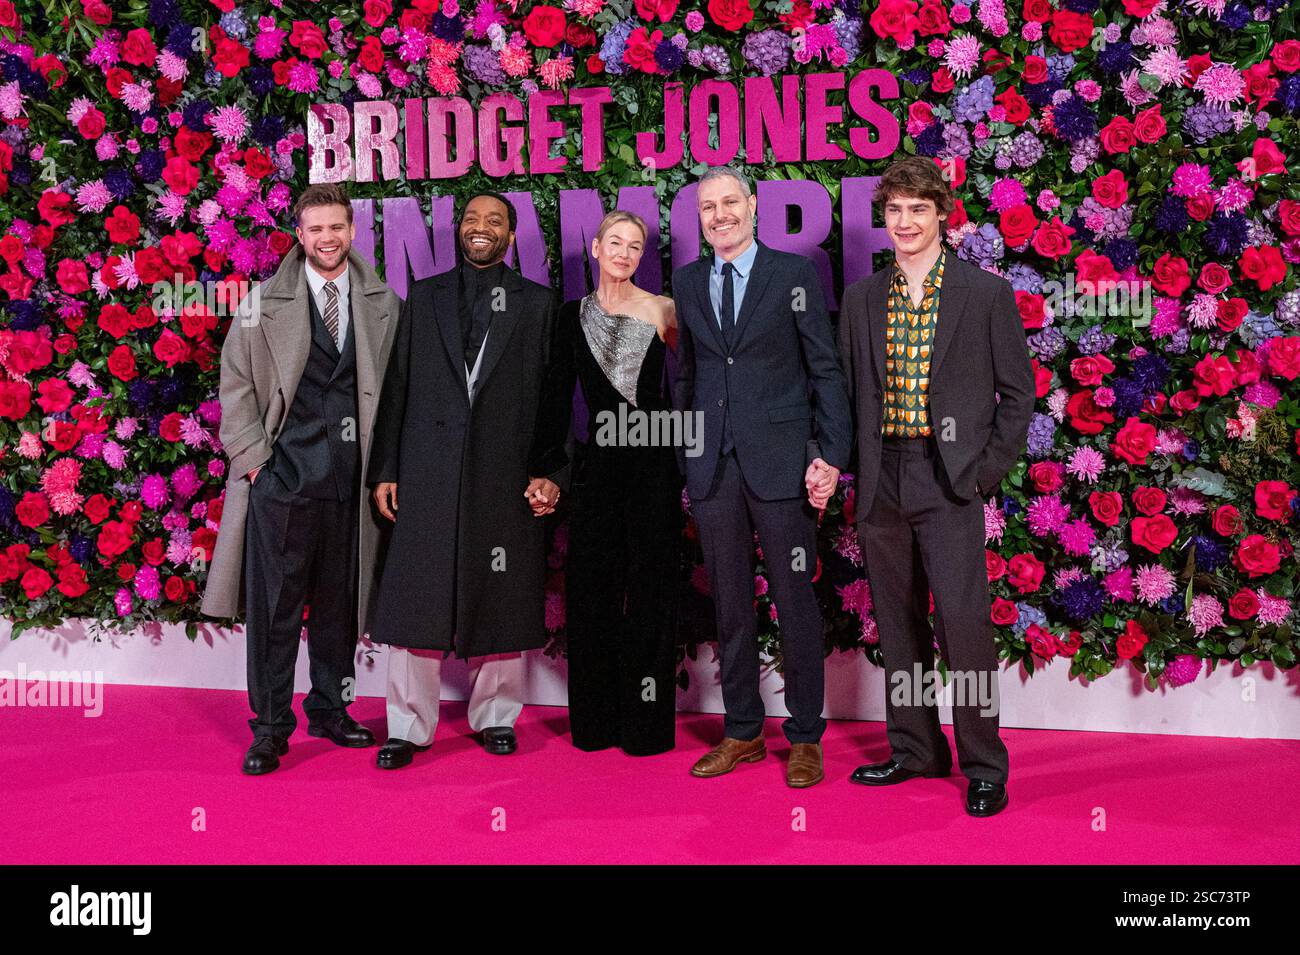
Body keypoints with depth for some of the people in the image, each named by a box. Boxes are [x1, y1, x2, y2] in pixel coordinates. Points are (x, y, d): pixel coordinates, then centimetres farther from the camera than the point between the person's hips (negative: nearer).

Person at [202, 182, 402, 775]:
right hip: (282, 475, -2)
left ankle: (329, 709, 26)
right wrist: (252, 453, -3)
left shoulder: (383, 304, 8)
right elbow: (236, 383, 5)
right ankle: (270, 728, 9)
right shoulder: (265, 301, 4)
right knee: (275, 605, -1)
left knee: (339, 602, 11)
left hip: (351, 477, 2)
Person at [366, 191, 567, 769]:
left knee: (501, 600, 6)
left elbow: (550, 396, 5)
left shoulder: (537, 303, 9)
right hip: (429, 472, 1)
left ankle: (494, 716, 22)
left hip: (505, 473, 0)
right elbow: (397, 388, 8)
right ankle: (409, 726, 12)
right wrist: (383, 471, 3)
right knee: (417, 599, 1)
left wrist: (549, 473, -3)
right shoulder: (423, 297, 11)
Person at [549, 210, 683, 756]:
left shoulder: (661, 310, 2)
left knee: (650, 585, 1)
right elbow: (561, 395, 10)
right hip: (597, 462, 3)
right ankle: (597, 718, 17)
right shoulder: (573, 314, 10)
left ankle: (648, 722, 10)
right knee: (592, 586, 6)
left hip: (652, 460, -3)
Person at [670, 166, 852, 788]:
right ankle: (742, 731, 22)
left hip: (779, 460, -3)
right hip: (712, 467, 4)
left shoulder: (795, 273, 1)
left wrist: (832, 456, -9)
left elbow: (826, 369, -1)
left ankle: (805, 737, 14)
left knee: (795, 601, 2)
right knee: (729, 603, 10)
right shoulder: (687, 282, 12)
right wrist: (683, 456, 10)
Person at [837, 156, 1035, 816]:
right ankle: (914, 750, 24)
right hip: (881, 482, 4)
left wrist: (988, 472, -5)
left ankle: (984, 767, 3)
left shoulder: (987, 294, 1)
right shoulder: (861, 298, 12)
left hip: (950, 481, -4)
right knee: (897, 624, 10)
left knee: (961, 619, -11)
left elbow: (1018, 393, 3)